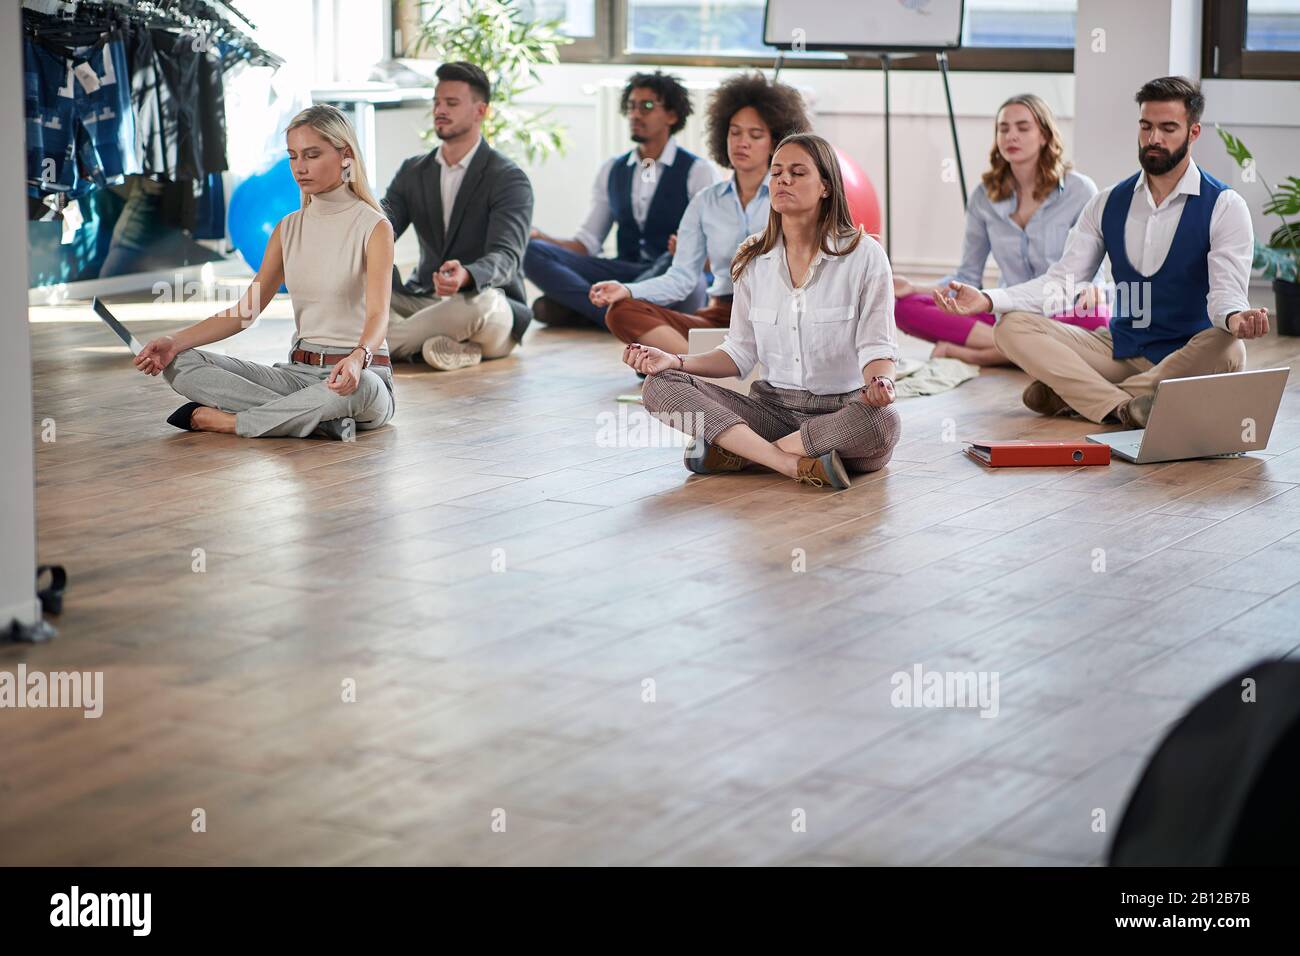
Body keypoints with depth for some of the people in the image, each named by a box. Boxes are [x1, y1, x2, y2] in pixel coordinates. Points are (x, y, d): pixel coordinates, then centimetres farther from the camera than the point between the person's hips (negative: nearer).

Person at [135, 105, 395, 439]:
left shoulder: (374, 227, -7)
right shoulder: (289, 228, 11)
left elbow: (378, 314, -21)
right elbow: (245, 311, 7)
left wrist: (358, 357, -45)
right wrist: (176, 341, -8)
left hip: (359, 374, -5)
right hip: (297, 372, 6)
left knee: (359, 387, -43)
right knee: (179, 363, -13)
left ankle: (218, 418, -28)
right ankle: (315, 418, -24)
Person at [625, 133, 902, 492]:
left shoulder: (864, 255, -5)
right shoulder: (754, 260, 7)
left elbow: (877, 349, -8)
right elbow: (740, 354, 9)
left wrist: (880, 382, -31)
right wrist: (674, 361, -6)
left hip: (842, 412, -3)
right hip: (773, 406, 3)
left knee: (883, 421, -40)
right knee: (660, 385, -17)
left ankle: (736, 452, -24)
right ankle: (795, 464, -31)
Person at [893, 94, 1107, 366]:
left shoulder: (1079, 191, -2)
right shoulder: (985, 196, 7)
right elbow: (968, 276, 11)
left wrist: (1091, 287, -25)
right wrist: (915, 289, -6)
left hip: (1061, 313, -2)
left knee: (1095, 316, -40)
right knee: (903, 306, -17)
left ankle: (962, 351, -32)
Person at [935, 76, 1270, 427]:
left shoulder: (1223, 206, -6)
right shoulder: (1108, 204, 8)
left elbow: (1226, 291, -17)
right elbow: (1061, 280, 1)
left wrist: (1235, 318, -44)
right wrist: (987, 300, -16)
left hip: (1187, 358, -4)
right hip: (1120, 350, 4)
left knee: (1226, 347, -39)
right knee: (1011, 326, -14)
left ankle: (1073, 395, -32)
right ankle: (1124, 407, -33)